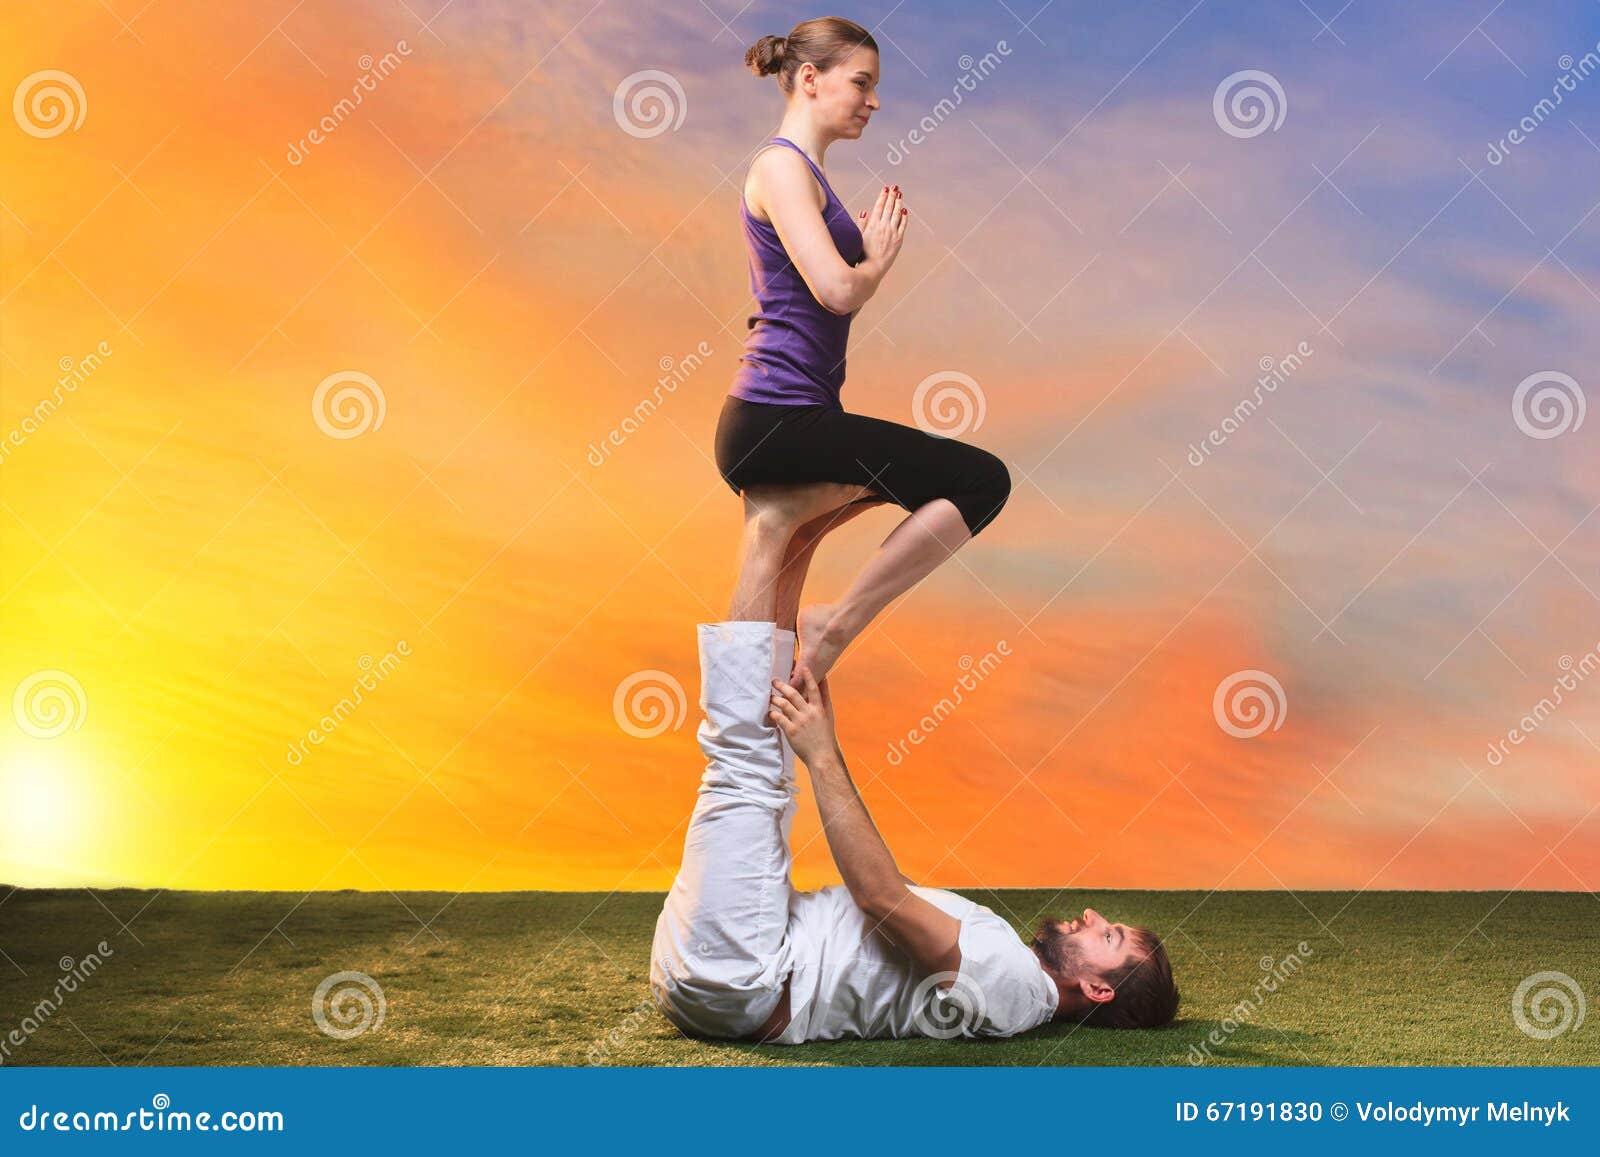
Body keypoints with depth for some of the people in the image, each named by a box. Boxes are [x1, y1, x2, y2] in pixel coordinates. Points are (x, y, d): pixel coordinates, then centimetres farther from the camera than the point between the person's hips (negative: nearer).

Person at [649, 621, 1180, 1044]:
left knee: (747, 777, -15)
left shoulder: (1014, 979, -14)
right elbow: (876, 873, 21)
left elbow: (882, 895, -23)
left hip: (730, 977, -9)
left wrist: (822, 757, -19)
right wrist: (825, 747, 13)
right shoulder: (997, 953, 17)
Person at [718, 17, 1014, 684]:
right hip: (775, 421, -10)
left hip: (769, 424, 10)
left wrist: (869, 249, 13)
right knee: (983, 480, -11)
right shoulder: (781, 165, -8)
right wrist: (878, 262, 0)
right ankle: (838, 625, -8)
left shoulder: (804, 172, 22)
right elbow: (836, 290, -20)